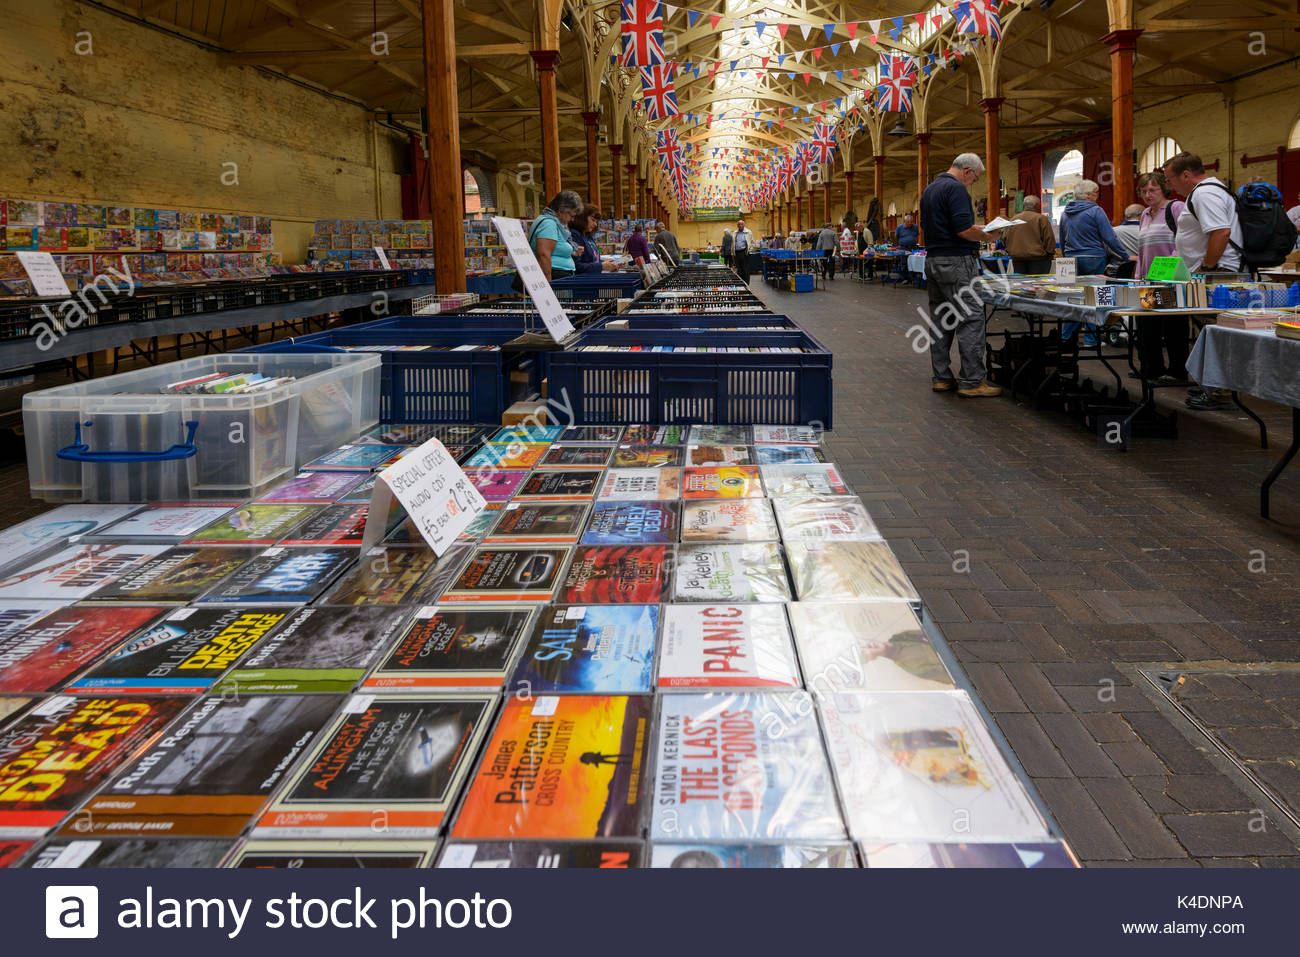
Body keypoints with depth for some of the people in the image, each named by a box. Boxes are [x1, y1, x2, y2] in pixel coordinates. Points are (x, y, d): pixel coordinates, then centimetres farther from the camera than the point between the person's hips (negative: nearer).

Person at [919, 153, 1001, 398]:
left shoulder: (929, 189, 17)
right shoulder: (956, 189, -13)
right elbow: (964, 230, -22)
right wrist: (986, 235, -3)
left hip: (933, 259, 10)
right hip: (956, 262, -10)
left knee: (940, 320, 11)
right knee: (971, 319, -7)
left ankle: (941, 377, 14)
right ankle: (971, 382, -8)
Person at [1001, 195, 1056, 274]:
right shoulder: (1041, 218, -6)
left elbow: (1004, 239, 11)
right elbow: (1049, 239, -7)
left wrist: (1010, 251, 21)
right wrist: (1050, 253, 3)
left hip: (1017, 259, 5)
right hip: (1037, 258, -5)